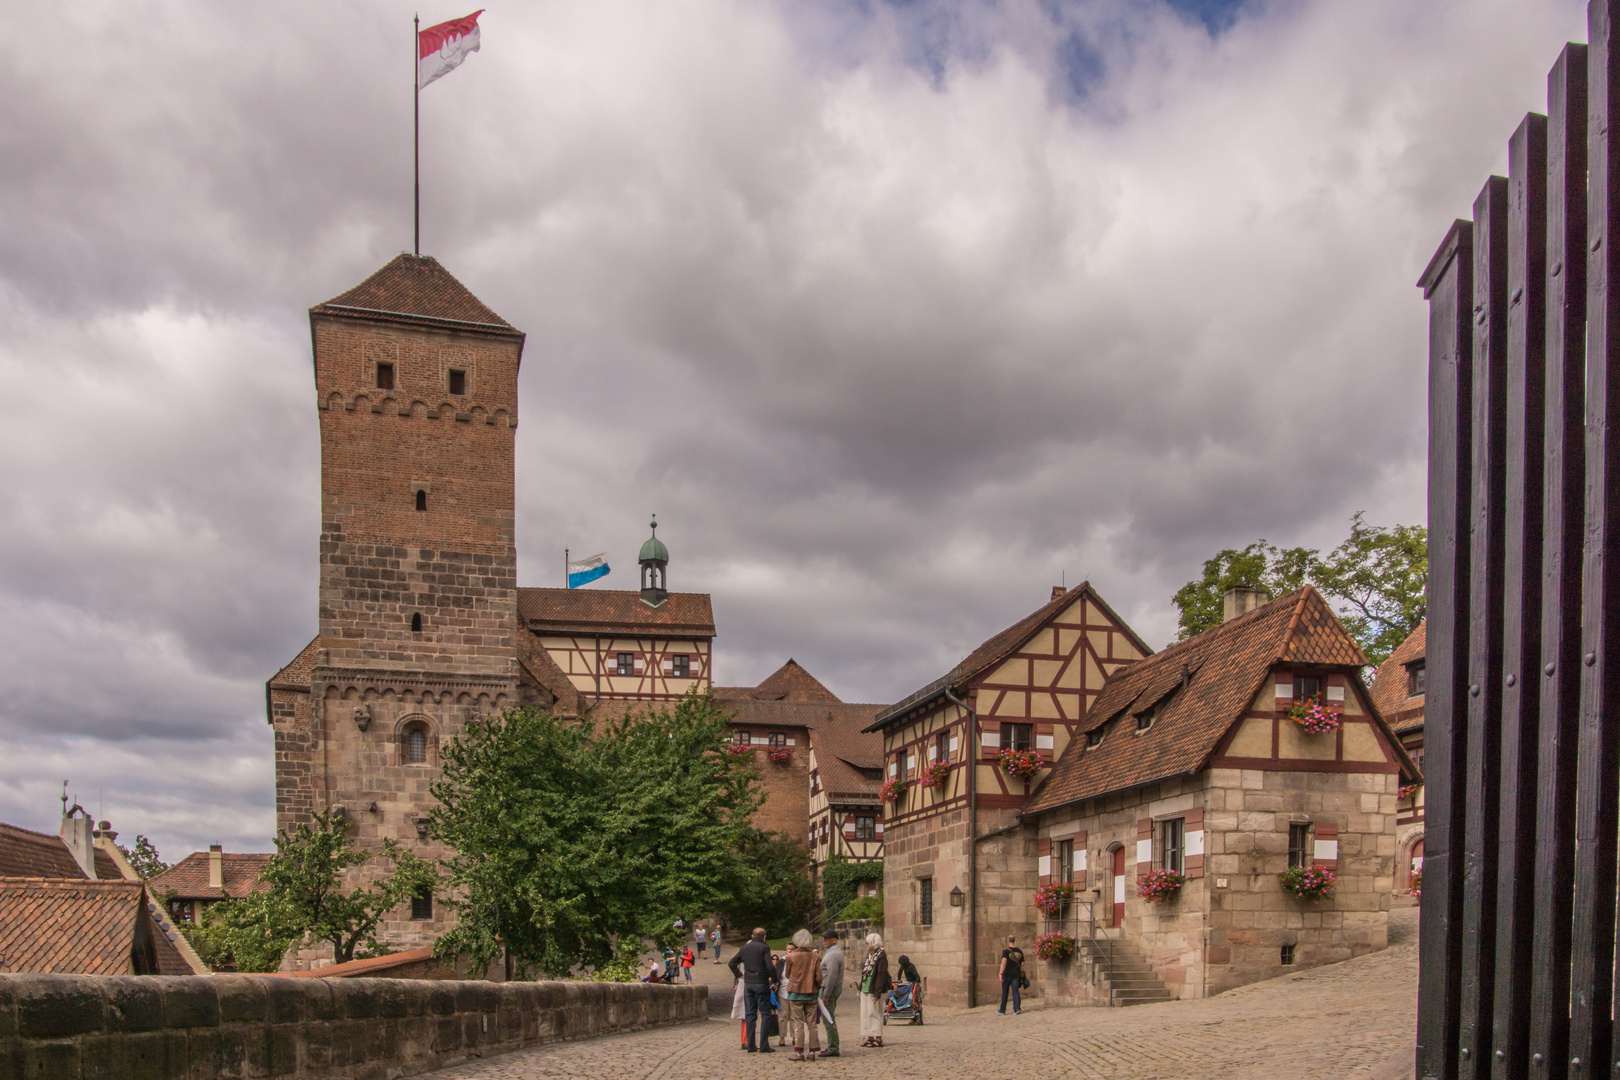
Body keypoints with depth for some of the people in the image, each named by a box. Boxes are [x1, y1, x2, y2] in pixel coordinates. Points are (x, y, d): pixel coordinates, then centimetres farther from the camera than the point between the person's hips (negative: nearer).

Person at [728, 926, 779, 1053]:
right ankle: (763, 1045, -5)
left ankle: (751, 1045, 7)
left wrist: (739, 975, 17)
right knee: (765, 1014, 0)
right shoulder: (764, 948, -6)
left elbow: (731, 963, 14)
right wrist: (774, 980, -3)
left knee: (751, 1014, 9)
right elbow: (770, 966, -15)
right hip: (761, 984, -5)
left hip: (748, 984, 5)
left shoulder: (744, 948, 11)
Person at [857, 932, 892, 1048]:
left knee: (874, 1014, -5)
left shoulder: (881, 957, -13)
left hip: (874, 990, -9)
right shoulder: (869, 956, 14)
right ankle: (870, 1037, 16)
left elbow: (881, 975, -18)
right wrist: (860, 989, 17)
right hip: (865, 990, 9)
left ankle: (878, 1038, 1)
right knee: (865, 1014, 10)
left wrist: (877, 993, -22)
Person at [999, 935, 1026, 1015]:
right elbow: (1022, 963, 10)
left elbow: (1004, 962, -19)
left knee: (1004, 992, 7)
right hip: (1017, 974, 3)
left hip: (1007, 975, -3)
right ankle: (1017, 1009, -11)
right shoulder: (1019, 951, 7)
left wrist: (1001, 974, -18)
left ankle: (1002, 1011, 16)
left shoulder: (1006, 951, -9)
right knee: (1015, 991, 4)